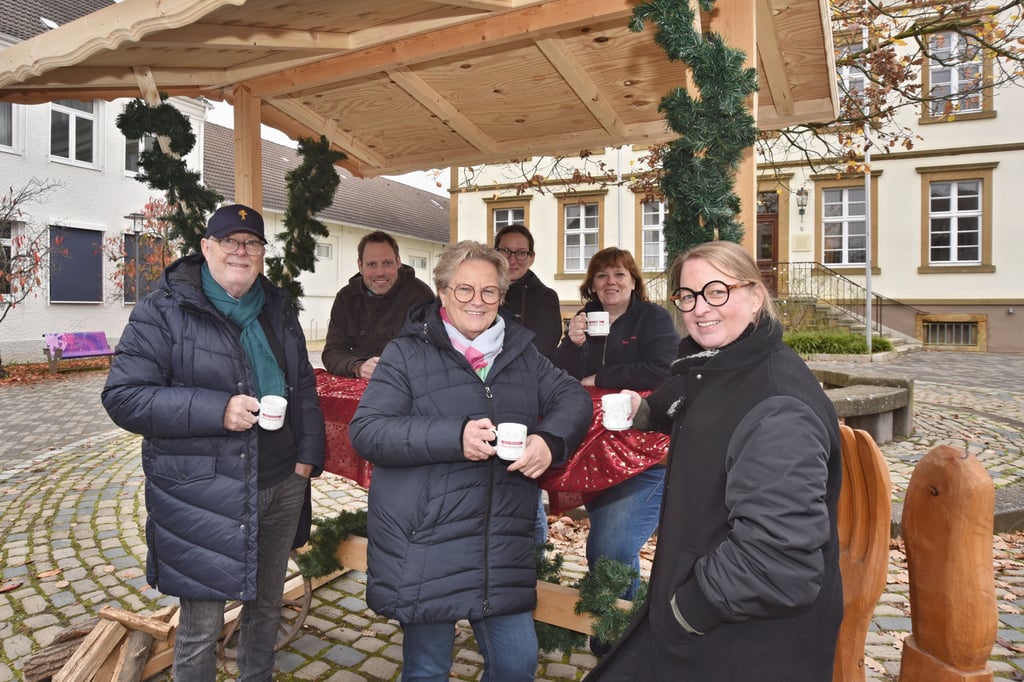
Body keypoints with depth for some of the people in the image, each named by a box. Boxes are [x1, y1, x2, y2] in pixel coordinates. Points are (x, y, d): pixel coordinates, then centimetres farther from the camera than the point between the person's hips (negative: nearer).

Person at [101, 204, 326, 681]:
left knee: (267, 603, 22)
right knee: (201, 624, 7)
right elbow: (123, 396, -13)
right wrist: (216, 410, -23)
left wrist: (308, 453, 4)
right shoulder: (163, 310, -8)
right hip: (202, 495, -5)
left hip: (282, 484, 5)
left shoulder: (277, 309, 8)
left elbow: (304, 388, 14)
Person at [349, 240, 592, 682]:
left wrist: (551, 439, -15)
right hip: (424, 549, -3)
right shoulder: (407, 353, -4)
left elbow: (573, 397, 7)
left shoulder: (521, 352, 10)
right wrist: (453, 436, -23)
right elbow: (365, 431, -11)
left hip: (503, 546, 4)